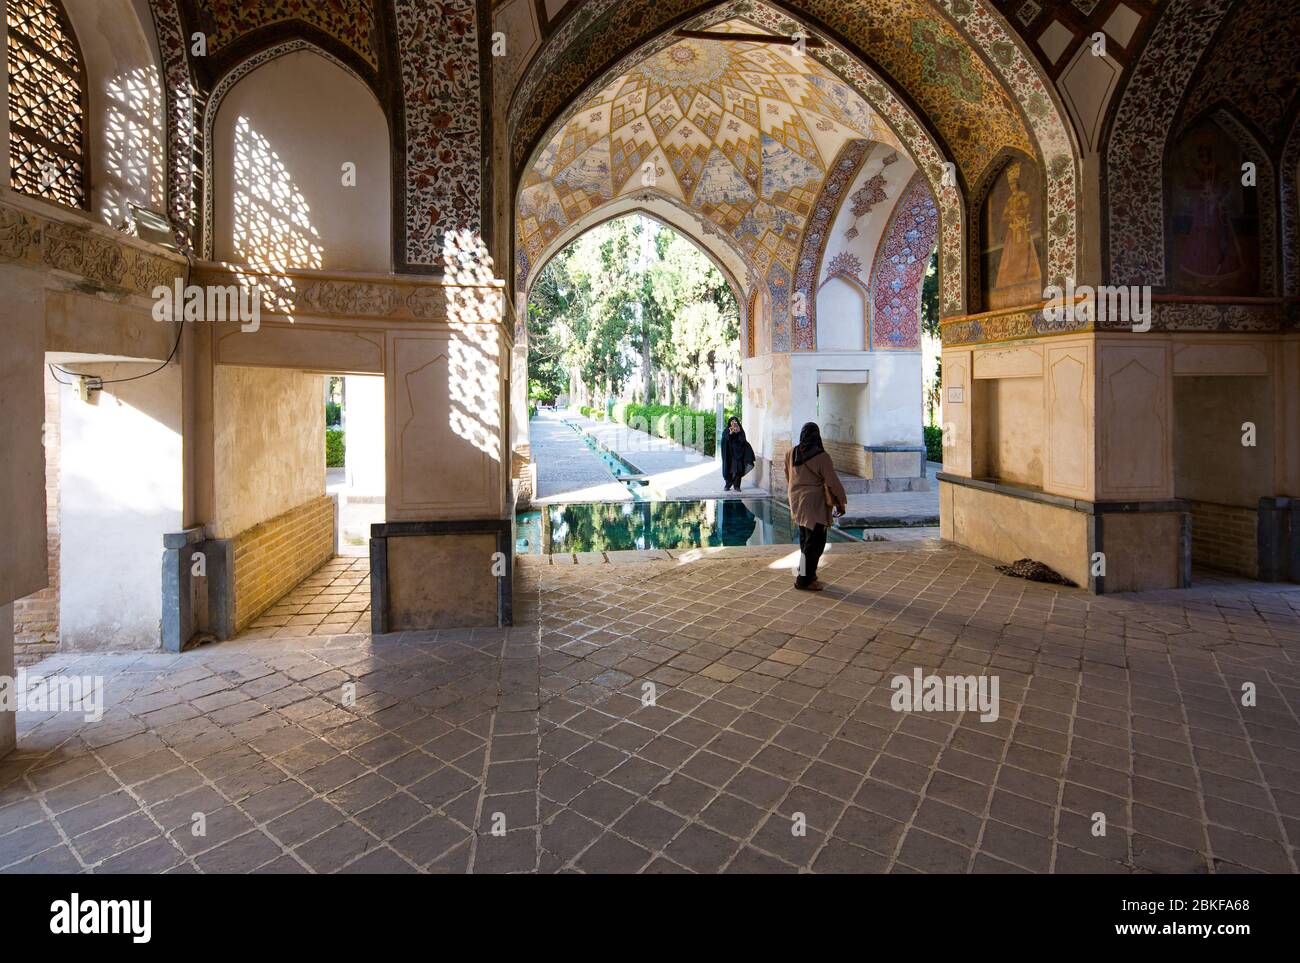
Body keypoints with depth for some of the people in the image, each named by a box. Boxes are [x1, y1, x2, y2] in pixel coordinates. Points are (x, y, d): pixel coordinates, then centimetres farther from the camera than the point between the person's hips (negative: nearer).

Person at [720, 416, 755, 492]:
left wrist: (738, 432, -17)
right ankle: (728, 485, 8)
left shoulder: (741, 431, 8)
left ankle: (737, 486, 2)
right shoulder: (726, 431, 6)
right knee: (728, 470, -2)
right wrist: (730, 433, -21)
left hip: (738, 453, 0)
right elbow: (724, 441, -9)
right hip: (729, 453, 0)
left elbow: (742, 441, -5)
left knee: (738, 470, -4)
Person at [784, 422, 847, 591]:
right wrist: (841, 503, -2)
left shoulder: (790, 454, -1)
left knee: (805, 538, 19)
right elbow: (832, 482, -14)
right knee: (814, 541, 2)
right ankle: (804, 580, 6)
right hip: (814, 504, -7)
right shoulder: (821, 456, -19)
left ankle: (808, 573, 30)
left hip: (797, 502, 7)